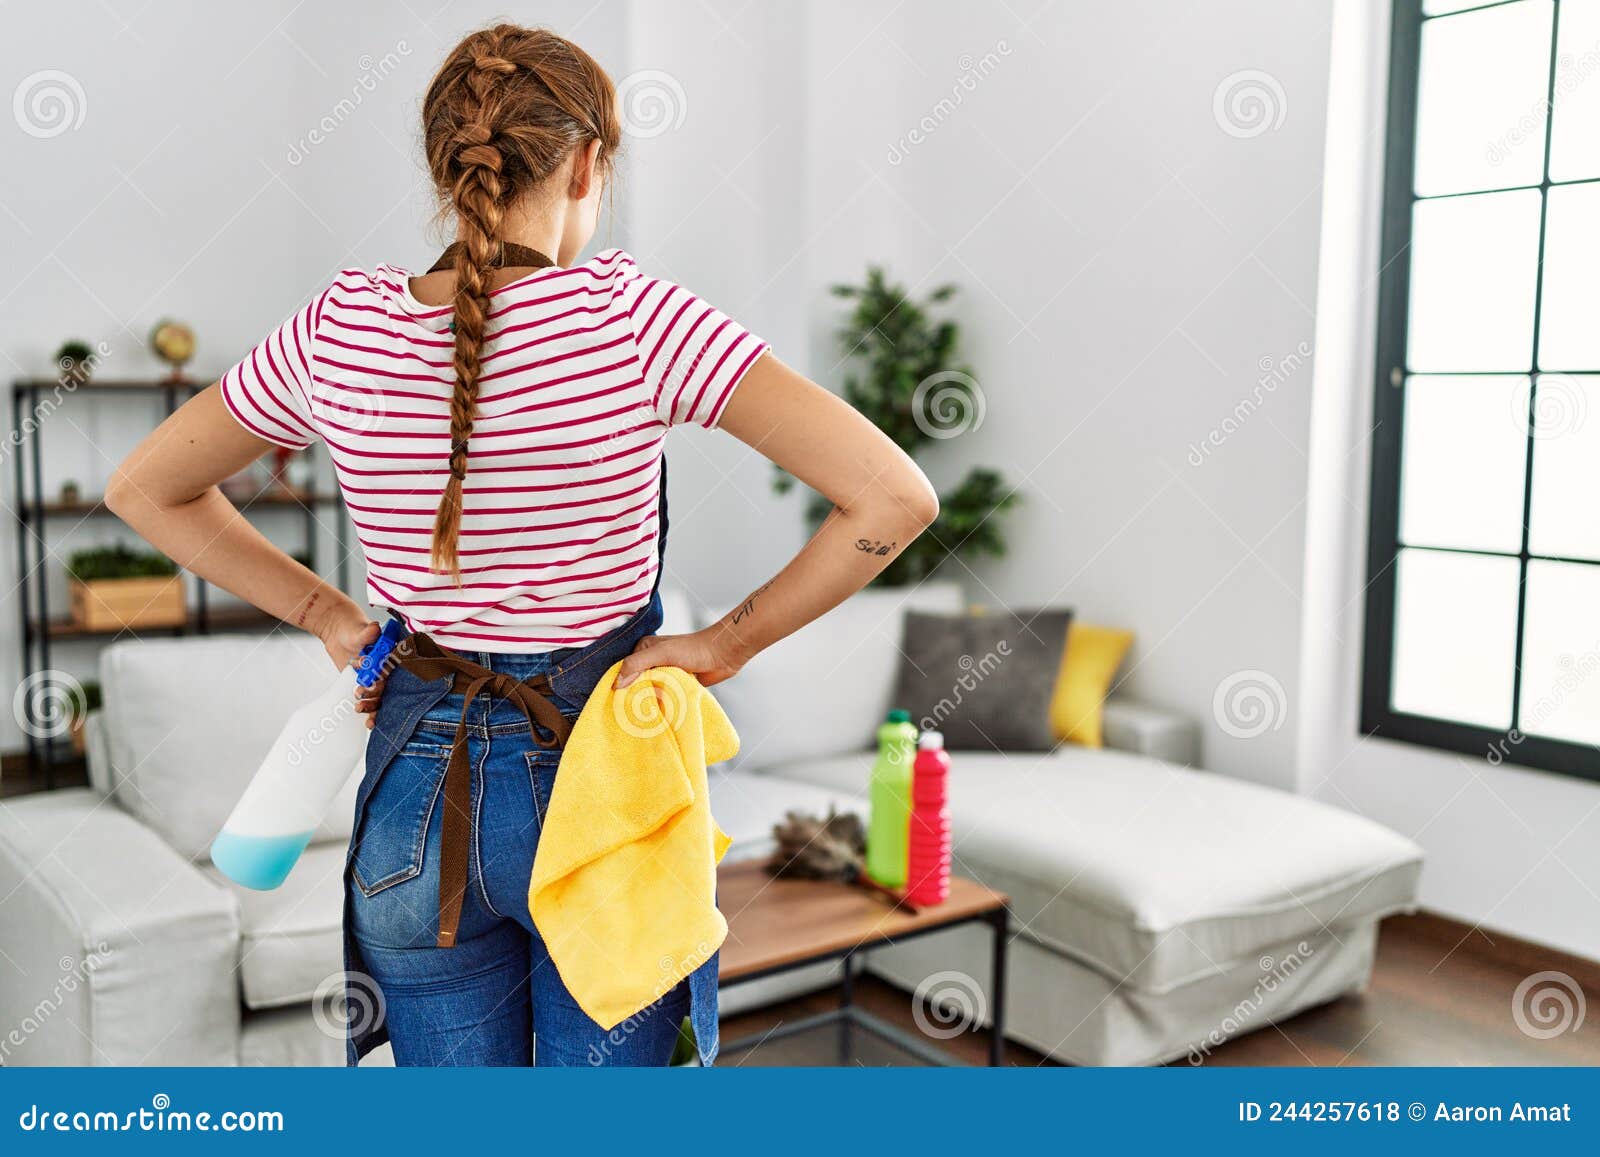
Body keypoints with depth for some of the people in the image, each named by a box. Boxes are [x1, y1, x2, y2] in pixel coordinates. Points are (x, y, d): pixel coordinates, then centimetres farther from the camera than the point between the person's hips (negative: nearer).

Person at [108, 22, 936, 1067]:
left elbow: (144, 489, 10)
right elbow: (896, 497, -20)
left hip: (418, 792, 4)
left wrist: (326, 614, 8)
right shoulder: (634, 317, -16)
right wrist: (731, 642, -10)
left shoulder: (341, 332, -6)